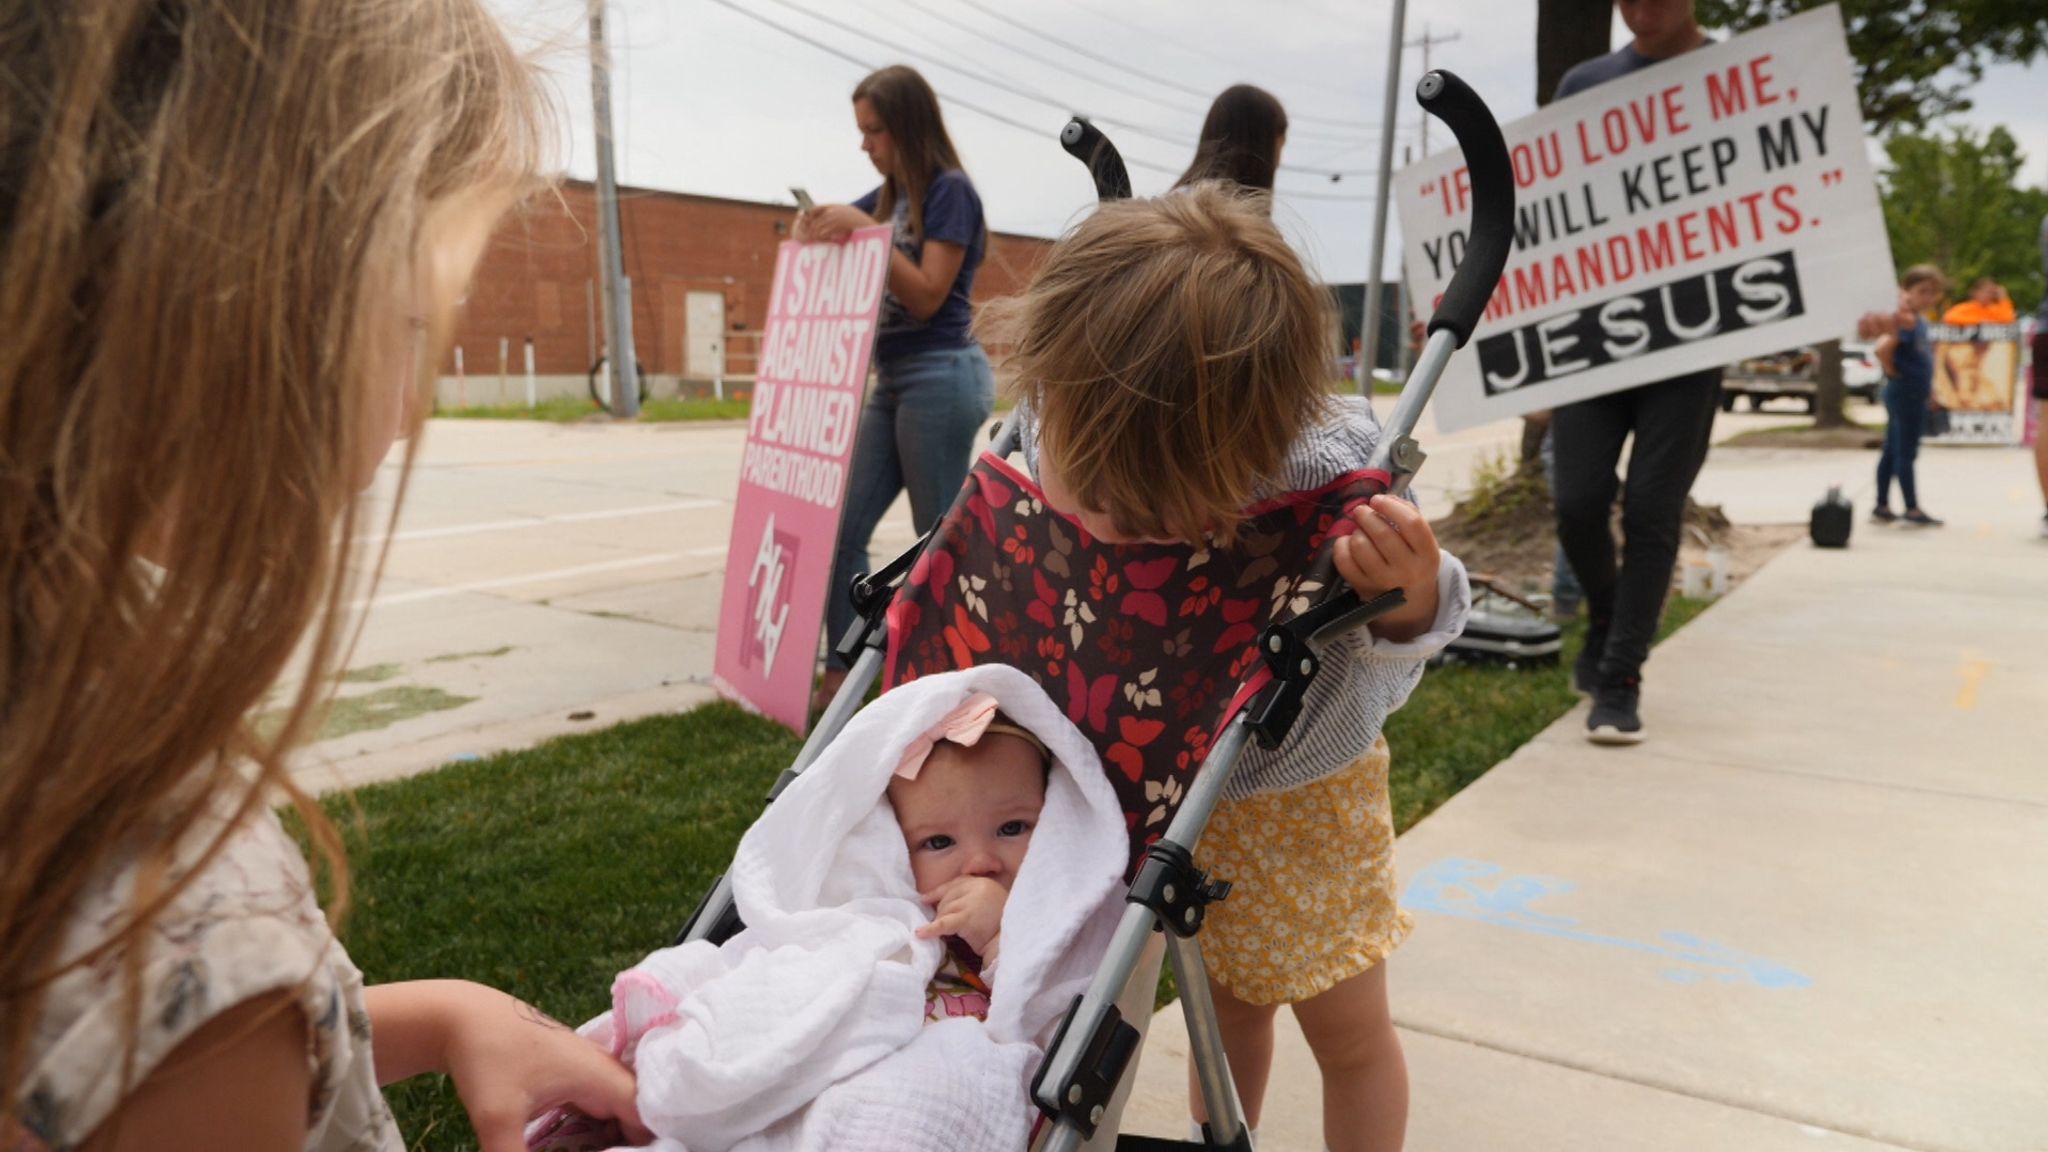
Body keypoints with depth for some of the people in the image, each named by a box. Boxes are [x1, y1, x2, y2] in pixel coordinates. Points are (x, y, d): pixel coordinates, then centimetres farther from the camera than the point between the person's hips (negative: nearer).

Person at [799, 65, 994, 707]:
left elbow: (928, 295, -15)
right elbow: (821, 230, 26)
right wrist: (818, 224, 3)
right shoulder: (889, 196, 14)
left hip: (941, 378, -8)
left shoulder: (950, 190, -8)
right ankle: (841, 670, 11)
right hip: (895, 381, 8)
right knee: (843, 529, 4)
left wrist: (865, 230, -20)